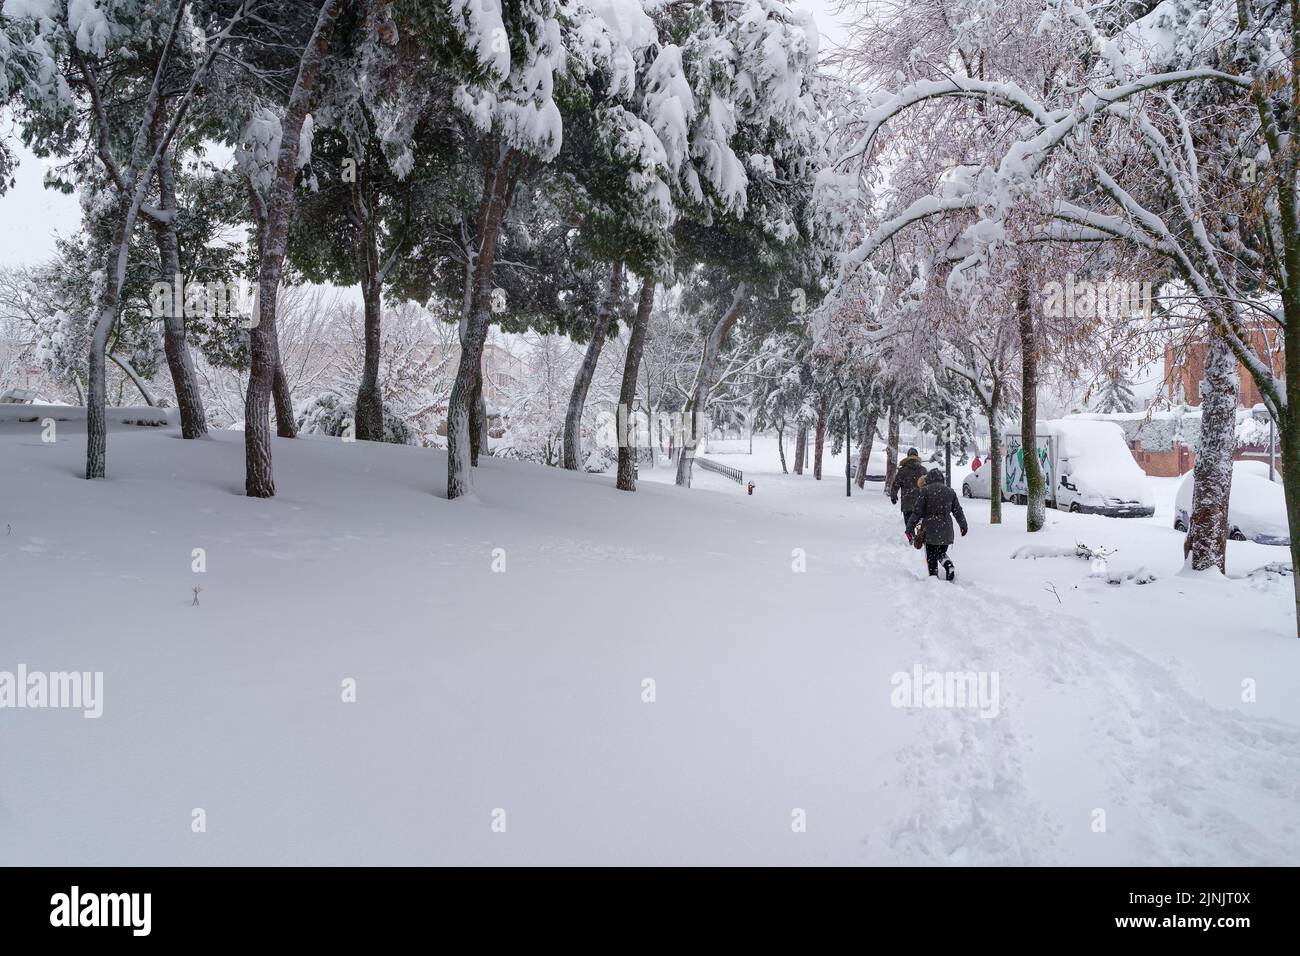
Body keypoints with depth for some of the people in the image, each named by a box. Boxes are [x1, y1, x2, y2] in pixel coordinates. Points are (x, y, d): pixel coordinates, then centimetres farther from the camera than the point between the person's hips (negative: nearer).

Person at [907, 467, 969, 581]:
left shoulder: (925, 491, -6)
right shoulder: (950, 491, 7)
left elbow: (917, 512, -8)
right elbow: (958, 511, 14)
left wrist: (910, 527, -1)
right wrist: (963, 526, 29)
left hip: (930, 530, -4)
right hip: (946, 530, 4)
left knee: (931, 556, 6)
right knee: (941, 552, 20)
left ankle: (933, 575, -3)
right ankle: (950, 567, -4)